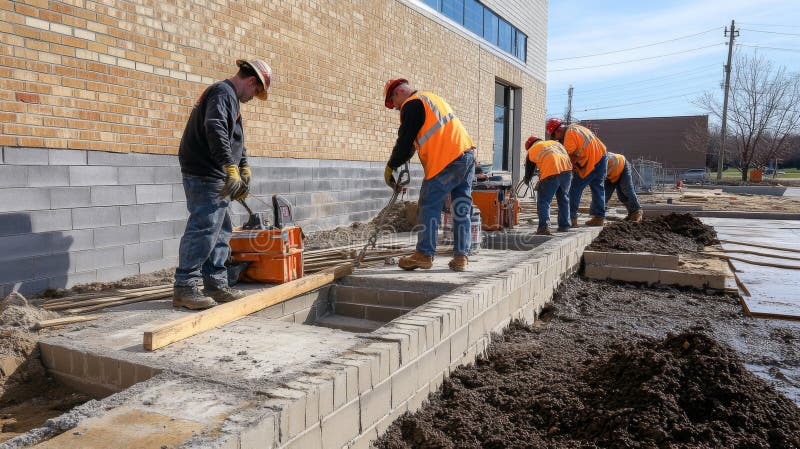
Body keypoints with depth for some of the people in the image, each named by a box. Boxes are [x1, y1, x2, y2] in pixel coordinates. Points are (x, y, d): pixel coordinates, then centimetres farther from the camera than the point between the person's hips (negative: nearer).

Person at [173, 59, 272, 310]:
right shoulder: (223, 93, -10)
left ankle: (216, 285, 20)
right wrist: (230, 168, -32)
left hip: (214, 178, 11)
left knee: (221, 232, 13)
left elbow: (237, 141, 31)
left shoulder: (230, 97, 24)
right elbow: (215, 130, -27)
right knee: (203, 230, -10)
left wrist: (244, 169, 25)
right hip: (205, 176, -11)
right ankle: (184, 288, -4)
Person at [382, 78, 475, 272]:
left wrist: (390, 167, 10)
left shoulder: (411, 105, -2)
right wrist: (400, 162, 23)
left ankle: (424, 254, 4)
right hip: (467, 154, 9)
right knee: (462, 210, 8)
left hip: (447, 160, -9)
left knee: (429, 207, 0)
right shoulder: (432, 98, 27)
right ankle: (461, 256, 10)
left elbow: (405, 142, -4)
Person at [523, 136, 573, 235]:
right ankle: (564, 226, 24)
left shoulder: (531, 151, 21)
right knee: (563, 199, 19)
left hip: (551, 172, -5)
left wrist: (526, 180, 50)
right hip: (566, 169, 5)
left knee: (543, 201, 5)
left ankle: (544, 226, -6)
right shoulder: (555, 142, 33)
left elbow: (529, 171, 27)